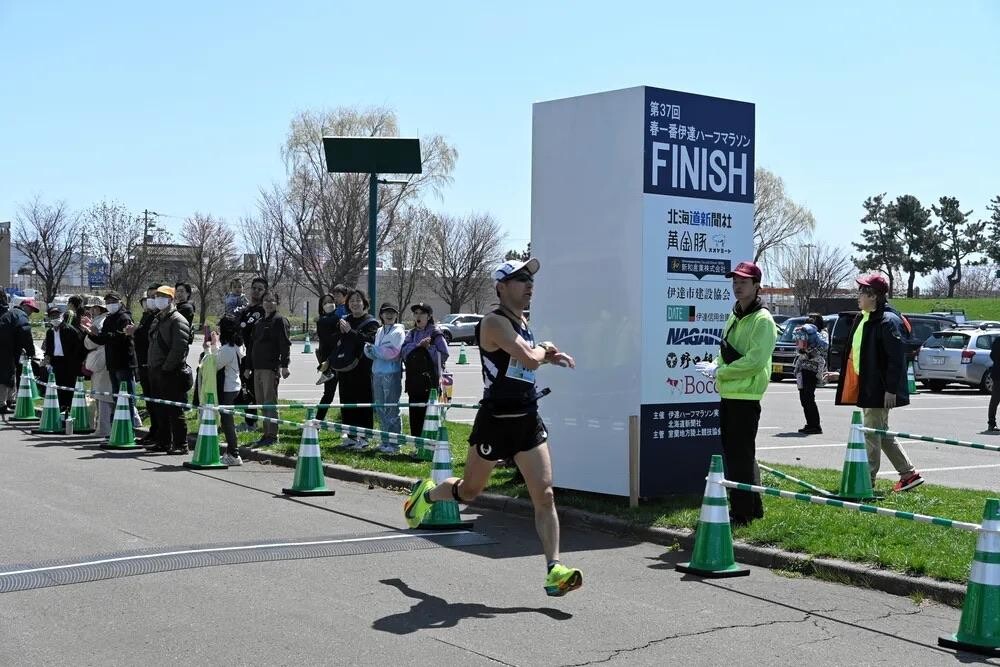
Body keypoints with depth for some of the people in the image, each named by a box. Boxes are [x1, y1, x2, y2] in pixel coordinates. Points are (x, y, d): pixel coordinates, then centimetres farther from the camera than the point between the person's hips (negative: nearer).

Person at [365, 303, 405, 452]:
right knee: (380, 409, 10)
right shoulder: (379, 331, 16)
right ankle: (385, 441, 19)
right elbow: (371, 352, 13)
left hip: (392, 374, -7)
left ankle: (394, 443, -1)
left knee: (391, 409, -5)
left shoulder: (399, 332, -4)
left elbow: (393, 352, -15)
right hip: (377, 373, 7)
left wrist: (374, 349, -7)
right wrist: (368, 349, -9)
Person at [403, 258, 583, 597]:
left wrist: (549, 356, 13)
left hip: (528, 420, 7)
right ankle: (426, 493, 45)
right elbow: (529, 360, -28)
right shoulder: (495, 322, -16)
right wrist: (543, 348, -7)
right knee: (469, 490, 14)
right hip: (495, 420, -7)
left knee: (545, 495, -5)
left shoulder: (522, 321, 12)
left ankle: (554, 570, -5)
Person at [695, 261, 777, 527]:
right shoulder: (734, 316, 17)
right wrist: (716, 366, 3)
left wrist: (719, 371, -16)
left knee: (742, 456, -5)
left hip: (746, 396, -9)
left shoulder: (762, 320, -11)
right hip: (728, 395, 9)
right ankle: (752, 508, 24)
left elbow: (755, 360, -21)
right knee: (733, 453, 14)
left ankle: (743, 512, 1)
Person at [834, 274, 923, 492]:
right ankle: (908, 473, 23)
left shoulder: (888, 321, -17)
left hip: (879, 389, -10)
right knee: (881, 433, 15)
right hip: (864, 386, 10)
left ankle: (867, 479, 6)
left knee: (872, 432, -2)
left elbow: (896, 358, -20)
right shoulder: (862, 319, 13)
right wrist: (842, 375, 23)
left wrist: (891, 389, -21)